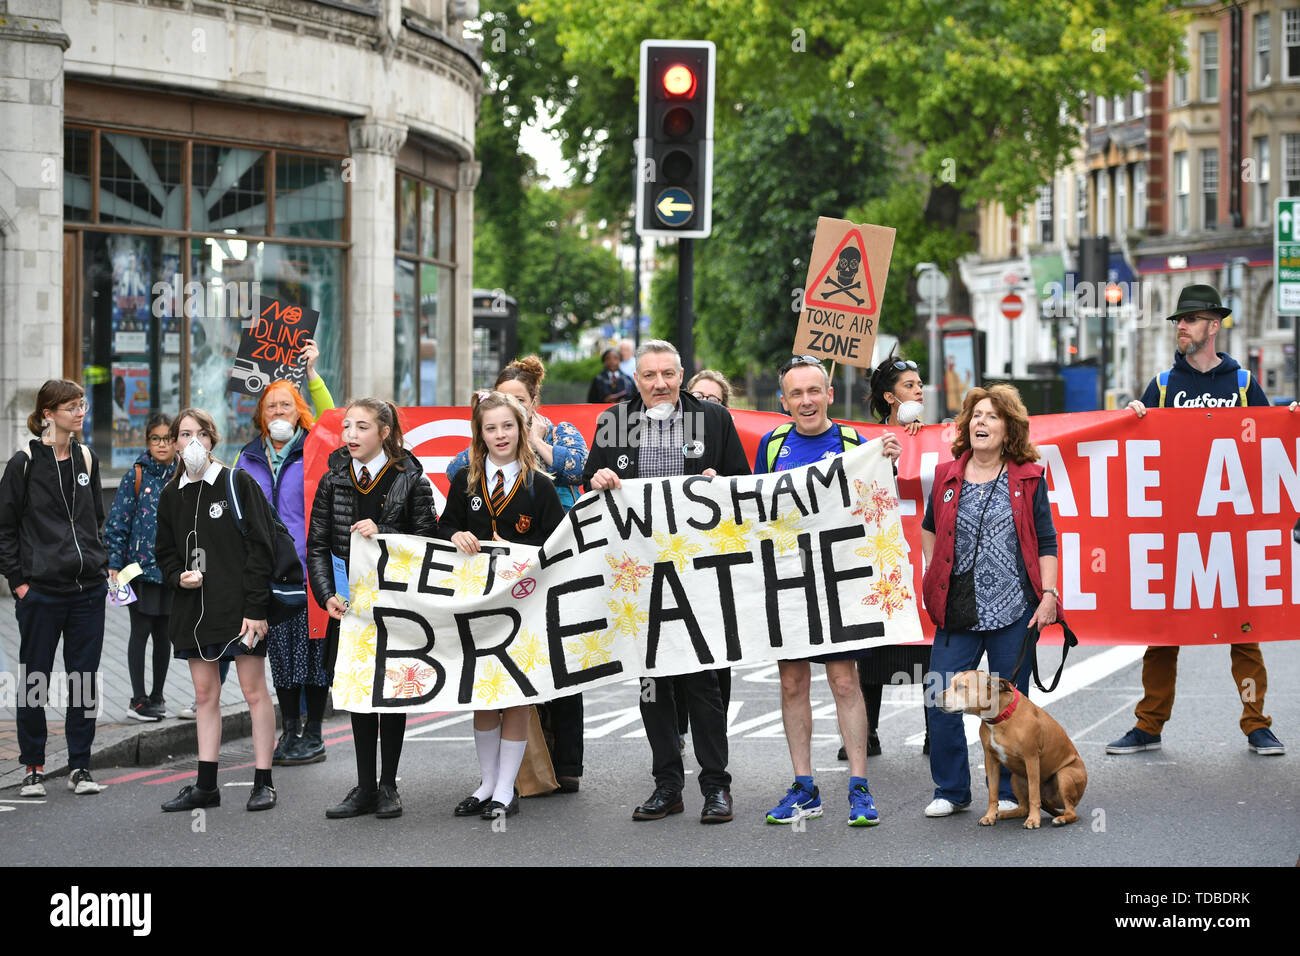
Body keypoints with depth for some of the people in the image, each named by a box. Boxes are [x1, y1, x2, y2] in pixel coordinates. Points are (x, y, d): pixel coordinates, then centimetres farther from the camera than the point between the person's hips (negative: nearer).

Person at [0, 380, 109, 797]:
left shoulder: (86, 459, 10)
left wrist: (101, 563, 12)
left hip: (89, 588, 4)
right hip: (40, 590, -4)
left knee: (85, 679, 5)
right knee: (35, 679, 3)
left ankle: (80, 766, 13)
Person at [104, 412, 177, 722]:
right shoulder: (136, 476, -3)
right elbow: (118, 521, -3)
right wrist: (114, 563, -9)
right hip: (141, 566, -3)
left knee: (163, 632, 9)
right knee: (141, 630, -1)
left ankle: (157, 697, 19)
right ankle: (138, 699, 3)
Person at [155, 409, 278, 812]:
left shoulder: (236, 482, -4)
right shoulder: (171, 495, 11)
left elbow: (260, 546, -8)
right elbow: (165, 552, 20)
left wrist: (256, 608, -14)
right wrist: (178, 577, -4)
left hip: (238, 607, -5)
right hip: (194, 608, 5)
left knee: (254, 690, -2)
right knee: (205, 694, 9)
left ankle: (263, 783, 3)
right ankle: (206, 786, 13)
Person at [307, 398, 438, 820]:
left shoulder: (410, 480, -6)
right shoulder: (333, 481, 3)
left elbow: (429, 543, -8)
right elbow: (318, 546, 5)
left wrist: (382, 534, -20)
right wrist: (328, 595, -9)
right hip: (351, 606, 3)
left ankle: (388, 786, 13)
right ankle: (364, 787, 13)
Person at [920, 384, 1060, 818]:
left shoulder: (1028, 478, 3)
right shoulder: (947, 476, 9)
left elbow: (1046, 542, 4)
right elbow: (930, 528, 24)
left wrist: (1048, 594, -5)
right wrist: (933, 574, 14)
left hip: (1013, 608, -2)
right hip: (957, 610, 2)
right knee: (940, 698, -2)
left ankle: (1009, 792, 15)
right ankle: (950, 790, 11)